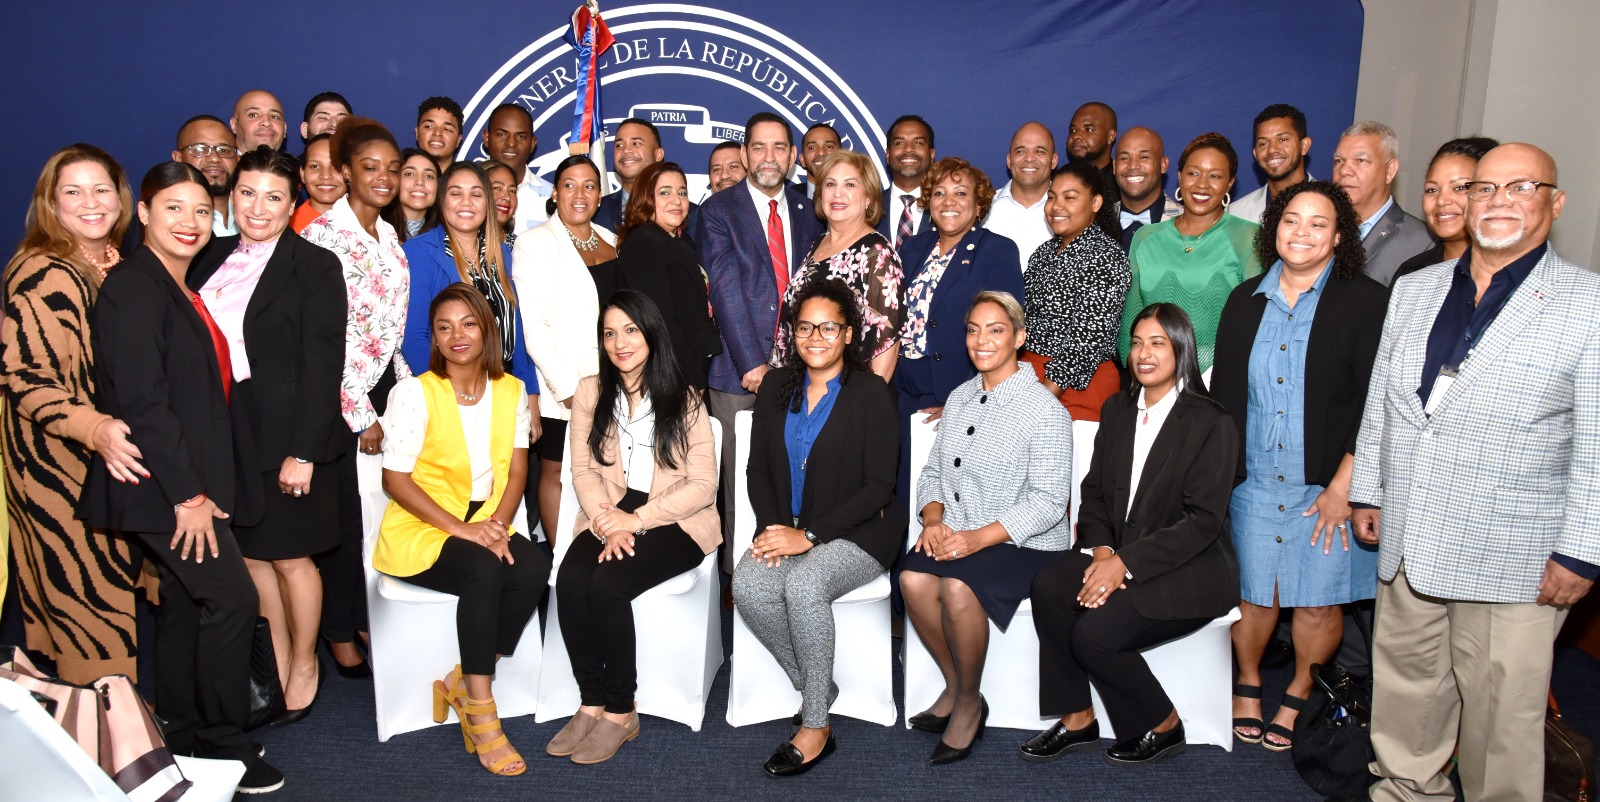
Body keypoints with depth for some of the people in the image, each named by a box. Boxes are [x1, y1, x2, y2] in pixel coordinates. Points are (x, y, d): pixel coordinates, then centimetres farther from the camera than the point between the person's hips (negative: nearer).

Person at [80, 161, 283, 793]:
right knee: (232, 598, -7)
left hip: (186, 482, 9)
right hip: (161, 484, -9)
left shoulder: (180, 289, 15)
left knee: (185, 601, 15)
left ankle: (182, 739, 27)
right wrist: (187, 494, -21)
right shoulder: (133, 286, -14)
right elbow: (141, 399, -20)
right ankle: (221, 744, 7)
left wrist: (198, 487, 11)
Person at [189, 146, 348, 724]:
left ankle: (304, 664, 23)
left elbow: (322, 365, -12)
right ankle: (276, 660, 27)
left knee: (290, 556, 5)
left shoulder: (315, 266, -7)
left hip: (285, 432, -5)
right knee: (251, 552, 12)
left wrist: (303, 450, -15)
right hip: (224, 431, 5)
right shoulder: (213, 258, 11)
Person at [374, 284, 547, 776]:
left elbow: (516, 469, 5)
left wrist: (497, 523, -15)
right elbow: (395, 479, -11)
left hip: (486, 527, 4)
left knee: (534, 566, -27)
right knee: (483, 569, -33)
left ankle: (462, 683, -11)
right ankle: (481, 713, -24)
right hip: (420, 531, -4)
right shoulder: (414, 392, -8)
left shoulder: (511, 390, 6)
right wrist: (460, 528, -21)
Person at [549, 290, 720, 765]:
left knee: (607, 583, -29)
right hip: (609, 517, 4)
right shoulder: (591, 392, 9)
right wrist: (609, 525, -14)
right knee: (570, 579, -27)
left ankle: (621, 712, -11)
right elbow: (584, 470, 3)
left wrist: (637, 519, -16)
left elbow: (702, 486, -6)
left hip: (675, 523, -3)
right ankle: (591, 703, -13)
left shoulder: (684, 400, -2)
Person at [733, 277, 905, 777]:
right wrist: (772, 528, -8)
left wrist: (809, 535, -18)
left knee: (803, 584, -33)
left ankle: (815, 727, -16)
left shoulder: (872, 396, -6)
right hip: (789, 530, 5)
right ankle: (815, 690, -5)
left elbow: (879, 487, -10)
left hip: (856, 534, -4)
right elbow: (759, 469, 12)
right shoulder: (776, 389, 10)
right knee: (748, 586, -25)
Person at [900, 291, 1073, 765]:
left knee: (958, 587, -32)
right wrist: (933, 519, -6)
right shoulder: (960, 398, 13)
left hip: (1024, 544, -5)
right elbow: (933, 471, 15)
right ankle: (954, 686, 0)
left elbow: (1047, 501, -14)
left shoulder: (1044, 410, -9)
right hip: (956, 535, 6)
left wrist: (978, 538, -23)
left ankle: (969, 703, -6)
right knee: (913, 577, -24)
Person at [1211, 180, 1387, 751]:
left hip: (1329, 485, -3)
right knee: (1253, 592, 10)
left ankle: (1299, 698, 28)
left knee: (1319, 600, 6)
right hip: (1254, 482, 3)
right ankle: (1247, 686, 33)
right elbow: (1222, 395, 10)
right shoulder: (1246, 301, 7)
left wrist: (1343, 486, -14)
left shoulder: (1367, 302, -5)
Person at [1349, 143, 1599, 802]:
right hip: (1406, 543, 5)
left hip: (1512, 561, -5)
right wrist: (1367, 491, 14)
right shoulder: (1414, 290, 9)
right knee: (1404, 685, 18)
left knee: (1500, 711, 5)